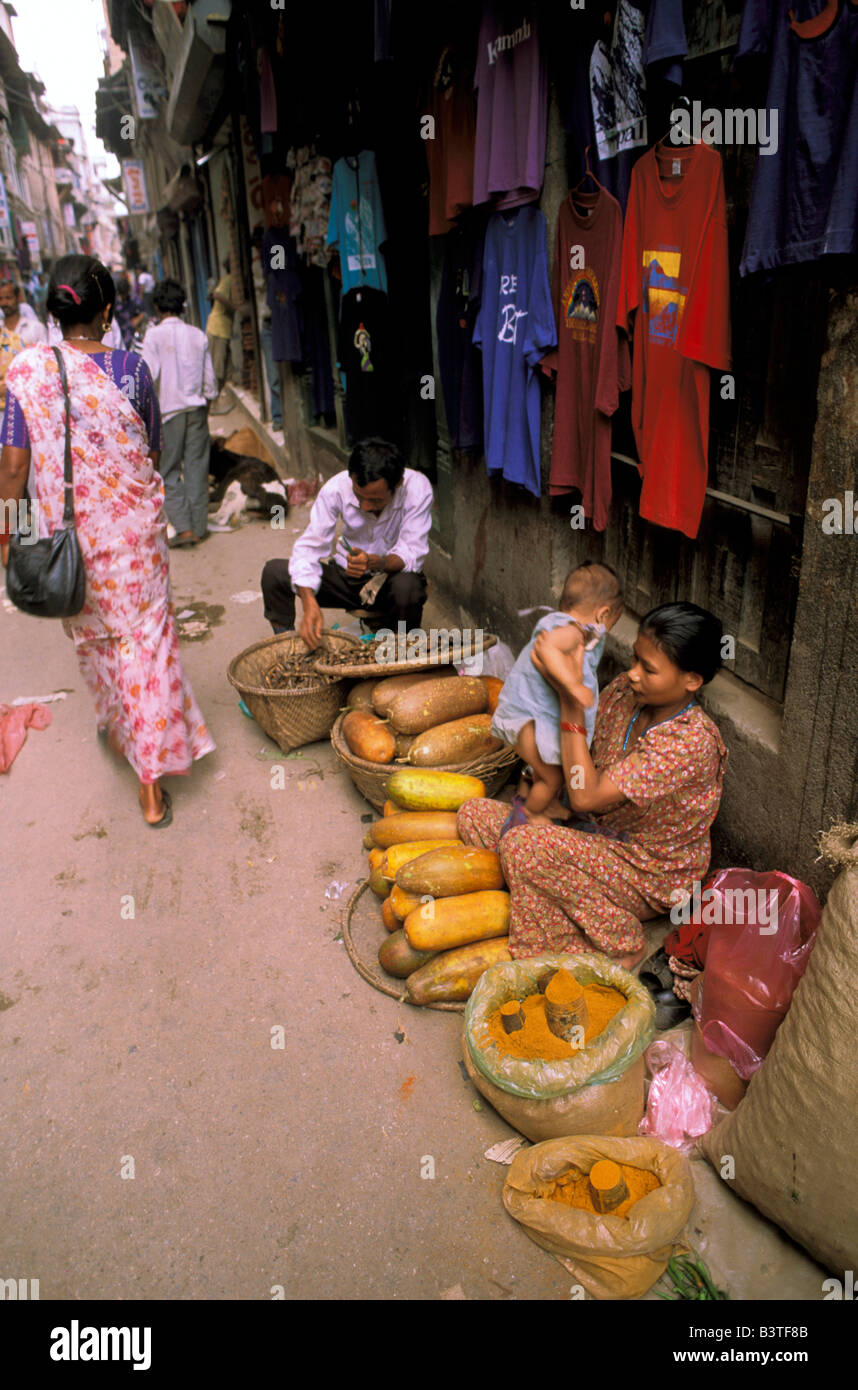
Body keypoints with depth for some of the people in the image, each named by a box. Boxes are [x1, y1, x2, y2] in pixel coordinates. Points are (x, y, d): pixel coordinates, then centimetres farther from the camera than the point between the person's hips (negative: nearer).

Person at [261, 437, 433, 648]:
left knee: (407, 586, -38)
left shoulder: (417, 488, -24)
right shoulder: (336, 487, -19)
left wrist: (375, 562, -46)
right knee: (274, 572, -17)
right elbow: (309, 547, -21)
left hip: (393, 575, -2)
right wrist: (309, 604, -37)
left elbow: (412, 553, -24)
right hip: (348, 576, 2)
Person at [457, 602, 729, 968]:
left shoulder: (692, 742, -29)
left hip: (650, 876, -7)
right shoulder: (624, 690, -6)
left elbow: (585, 797, -30)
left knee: (521, 844, -30)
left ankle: (619, 944, -8)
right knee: (475, 813, -5)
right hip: (597, 835, 8)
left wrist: (570, 695, -31)